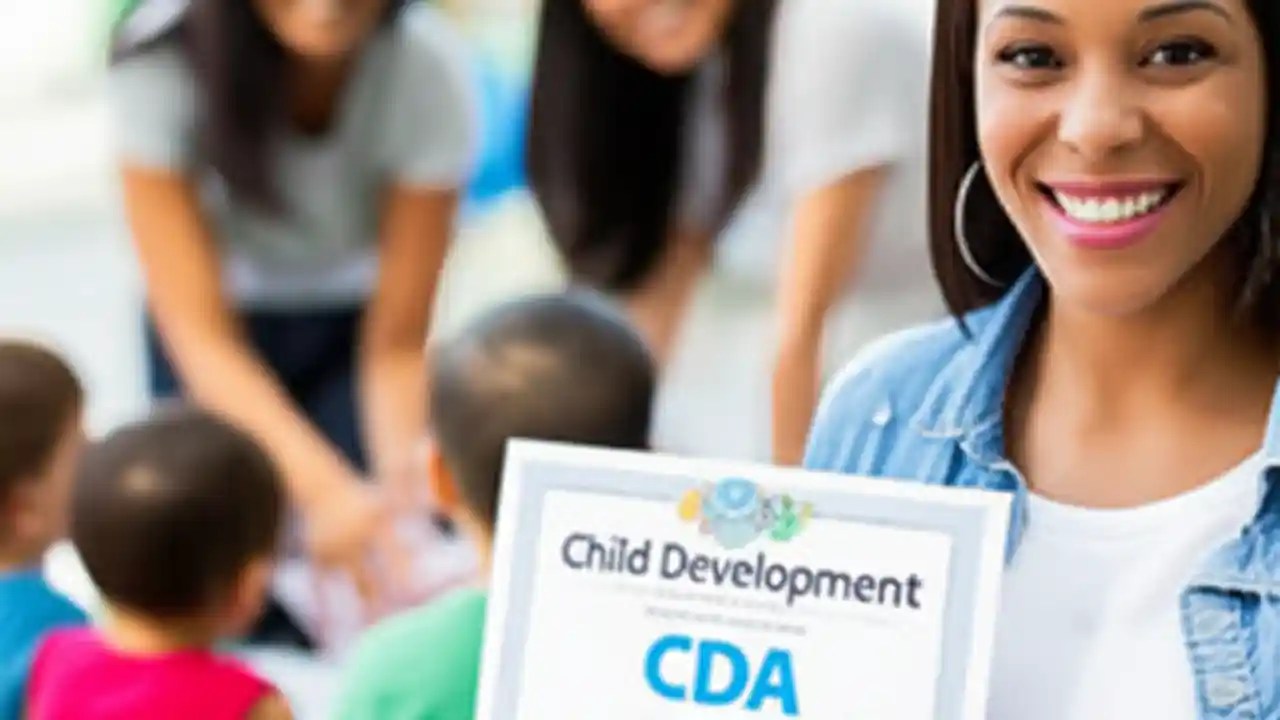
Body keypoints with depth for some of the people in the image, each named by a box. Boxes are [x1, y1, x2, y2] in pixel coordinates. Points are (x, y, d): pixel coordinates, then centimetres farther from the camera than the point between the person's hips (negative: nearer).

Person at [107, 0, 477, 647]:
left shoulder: (429, 67, -30)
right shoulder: (161, 56, -32)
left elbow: (397, 345, -22)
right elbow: (201, 333, -32)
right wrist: (324, 488, -47)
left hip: (356, 320, 0)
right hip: (227, 317, 0)